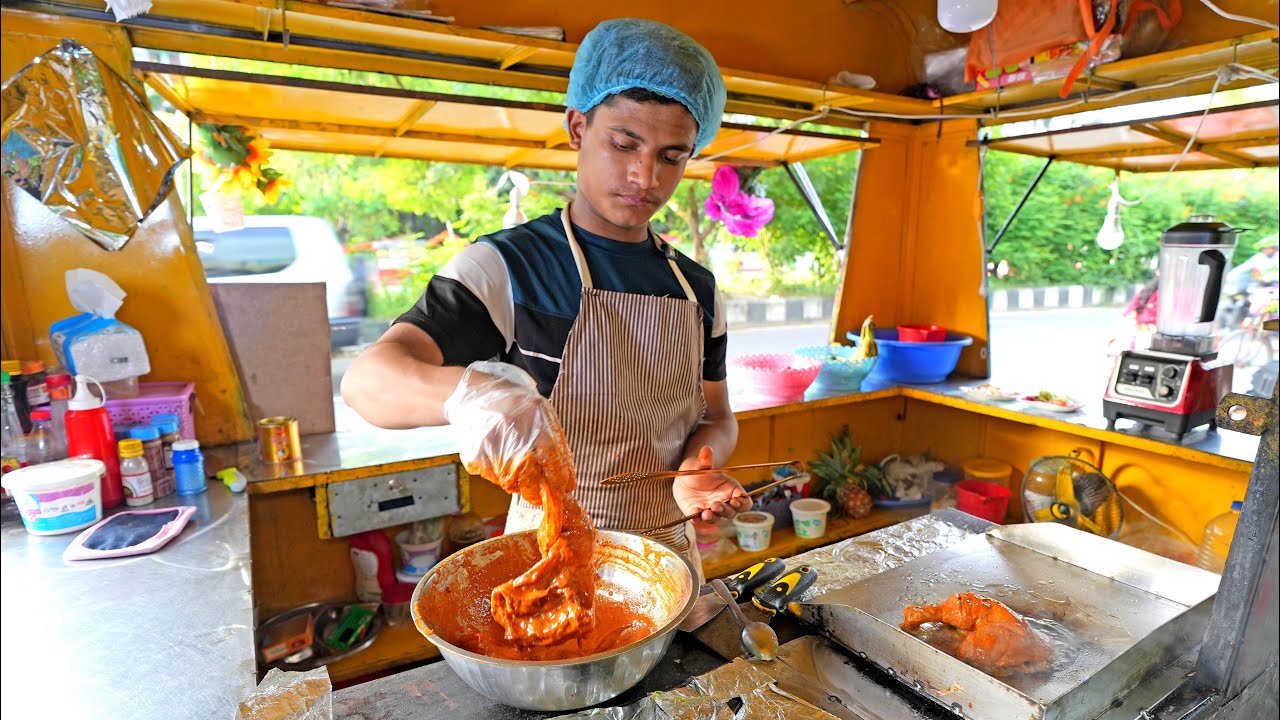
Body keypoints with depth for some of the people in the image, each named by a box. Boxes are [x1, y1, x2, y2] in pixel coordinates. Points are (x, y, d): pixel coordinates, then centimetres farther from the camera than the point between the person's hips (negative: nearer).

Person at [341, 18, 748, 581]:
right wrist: (467, 391, -46)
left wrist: (699, 466, -15)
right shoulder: (506, 267, -14)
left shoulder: (698, 288, 1)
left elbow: (716, 417, 8)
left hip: (669, 556, 5)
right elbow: (367, 378, -24)